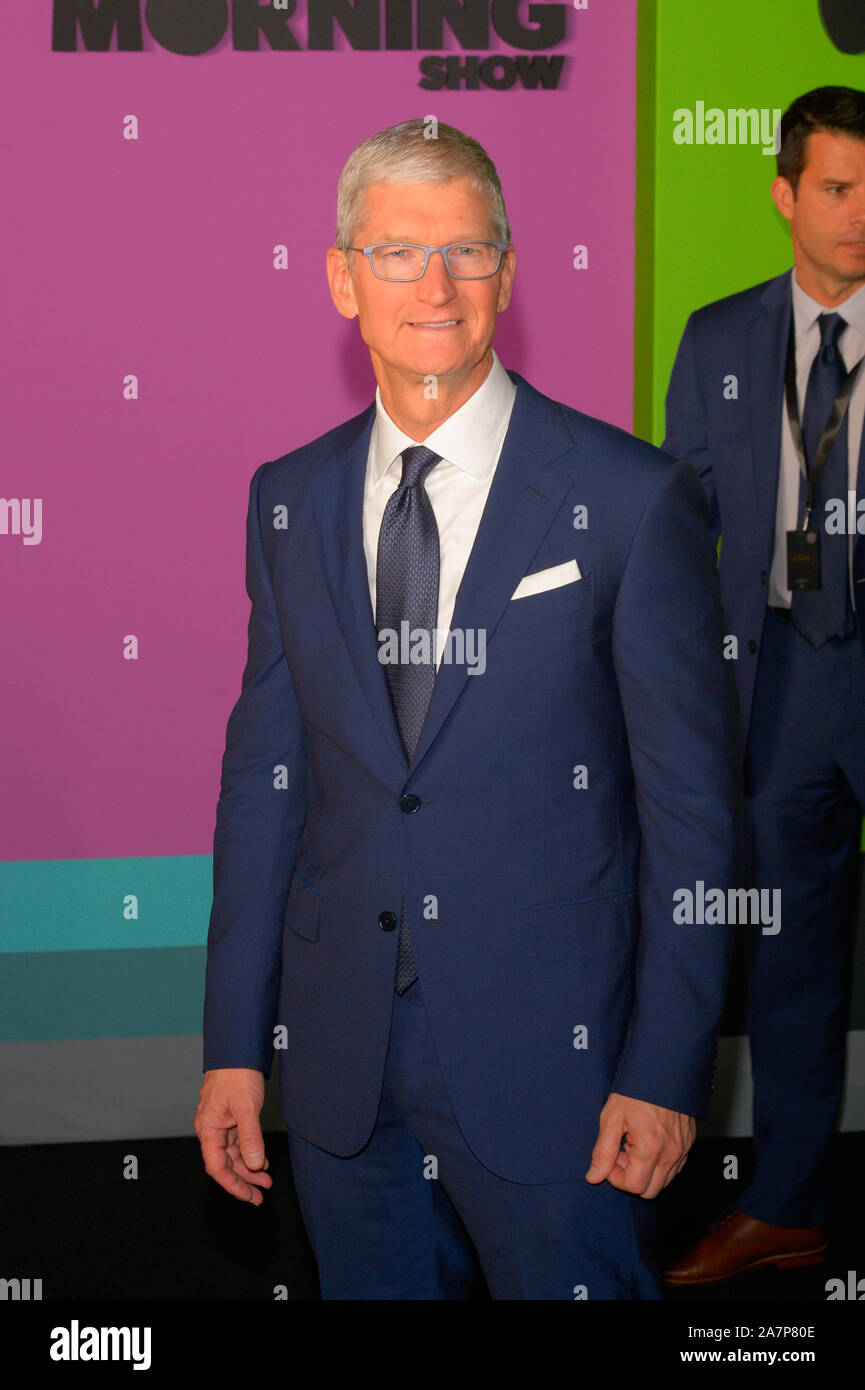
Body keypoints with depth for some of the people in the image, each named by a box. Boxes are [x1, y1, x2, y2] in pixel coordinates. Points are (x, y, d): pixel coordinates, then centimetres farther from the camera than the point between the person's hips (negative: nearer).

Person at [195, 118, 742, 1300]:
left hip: (548, 1067, -4)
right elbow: (264, 776, 8)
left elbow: (693, 805, -6)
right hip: (339, 1065, 4)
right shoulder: (289, 502, 6)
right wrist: (235, 1043, 6)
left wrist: (667, 1071, -9)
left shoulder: (631, 501, -8)